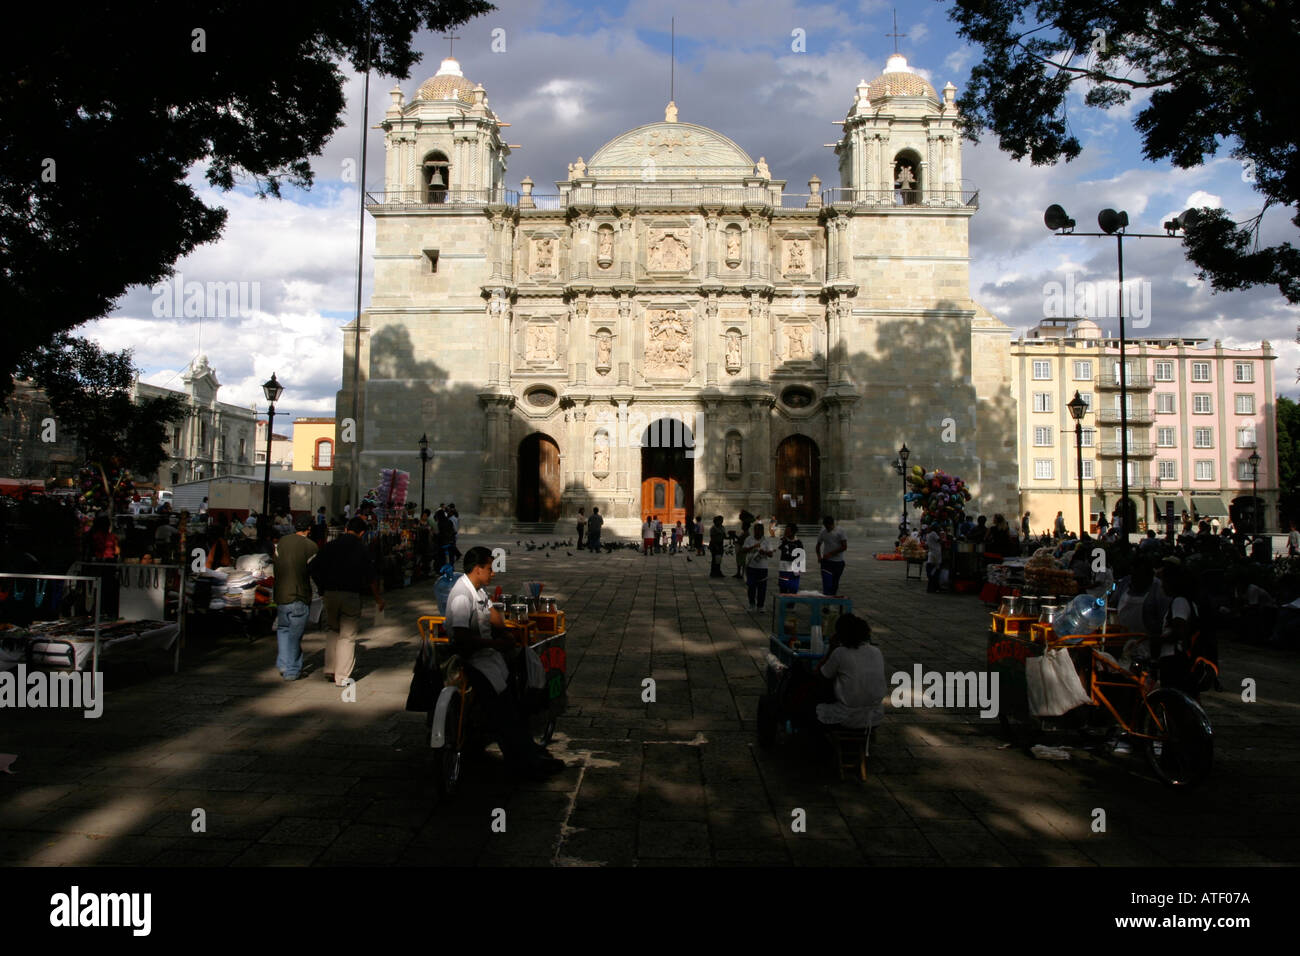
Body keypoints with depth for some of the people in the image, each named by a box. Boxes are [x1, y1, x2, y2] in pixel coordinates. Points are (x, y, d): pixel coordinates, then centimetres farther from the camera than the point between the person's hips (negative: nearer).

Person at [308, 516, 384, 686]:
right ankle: (342, 676, 5)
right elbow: (371, 576, -7)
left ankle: (330, 670, 18)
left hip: (330, 594, 4)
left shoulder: (331, 545, 6)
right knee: (348, 635, 4)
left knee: (332, 631, 21)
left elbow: (312, 568, 7)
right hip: (351, 595, -4)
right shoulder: (361, 548, -5)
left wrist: (323, 587, 17)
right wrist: (378, 598, 3)